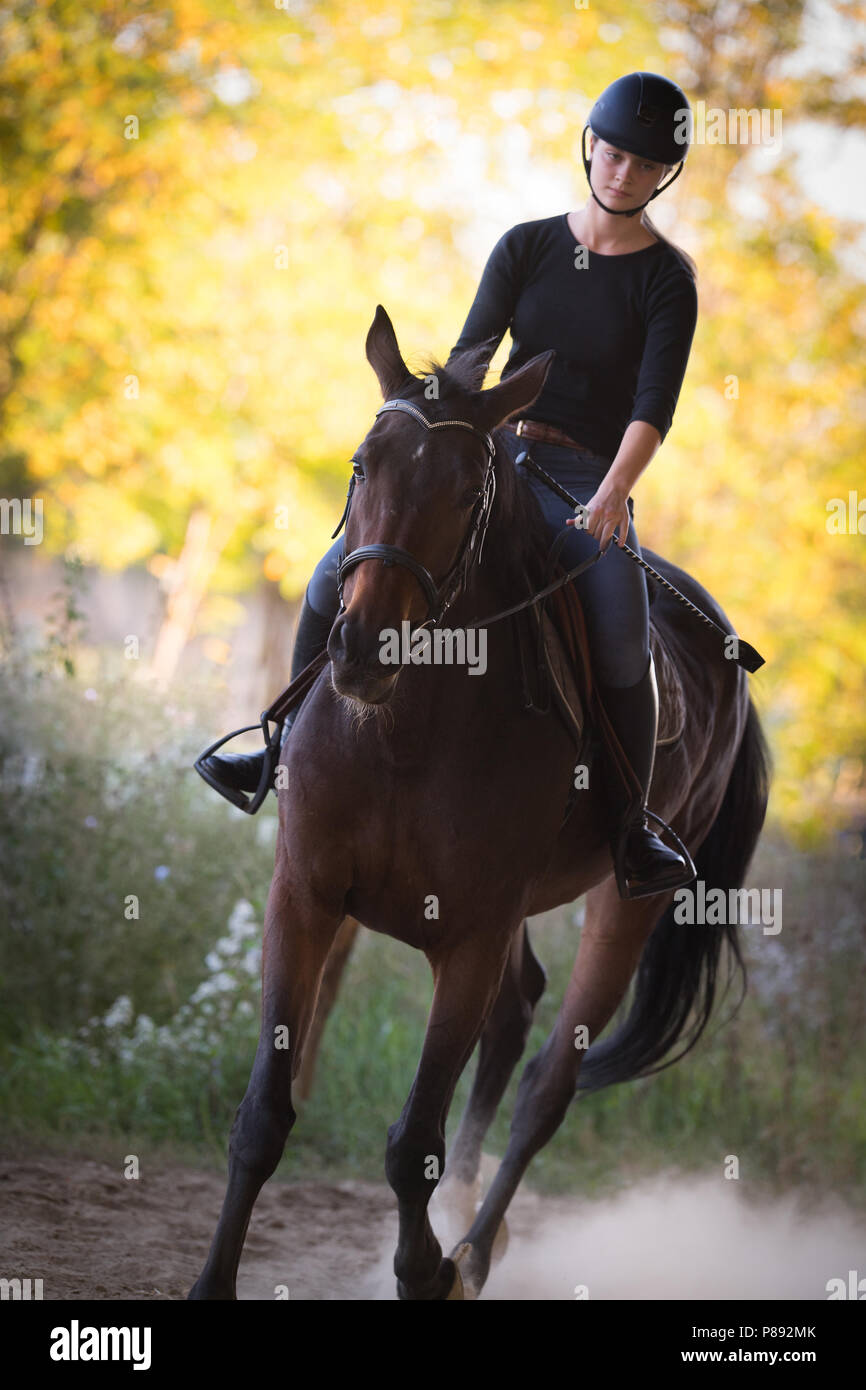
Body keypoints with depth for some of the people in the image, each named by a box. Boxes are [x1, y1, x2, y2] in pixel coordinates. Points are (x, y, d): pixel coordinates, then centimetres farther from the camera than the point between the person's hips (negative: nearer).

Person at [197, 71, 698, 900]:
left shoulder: (667, 281, -2)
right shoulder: (527, 247, 7)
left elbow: (655, 404, -14)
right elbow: (469, 357, 1)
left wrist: (615, 491, -30)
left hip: (589, 483, -3)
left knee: (621, 636, -29)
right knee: (338, 578, -10)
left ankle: (631, 835, -16)